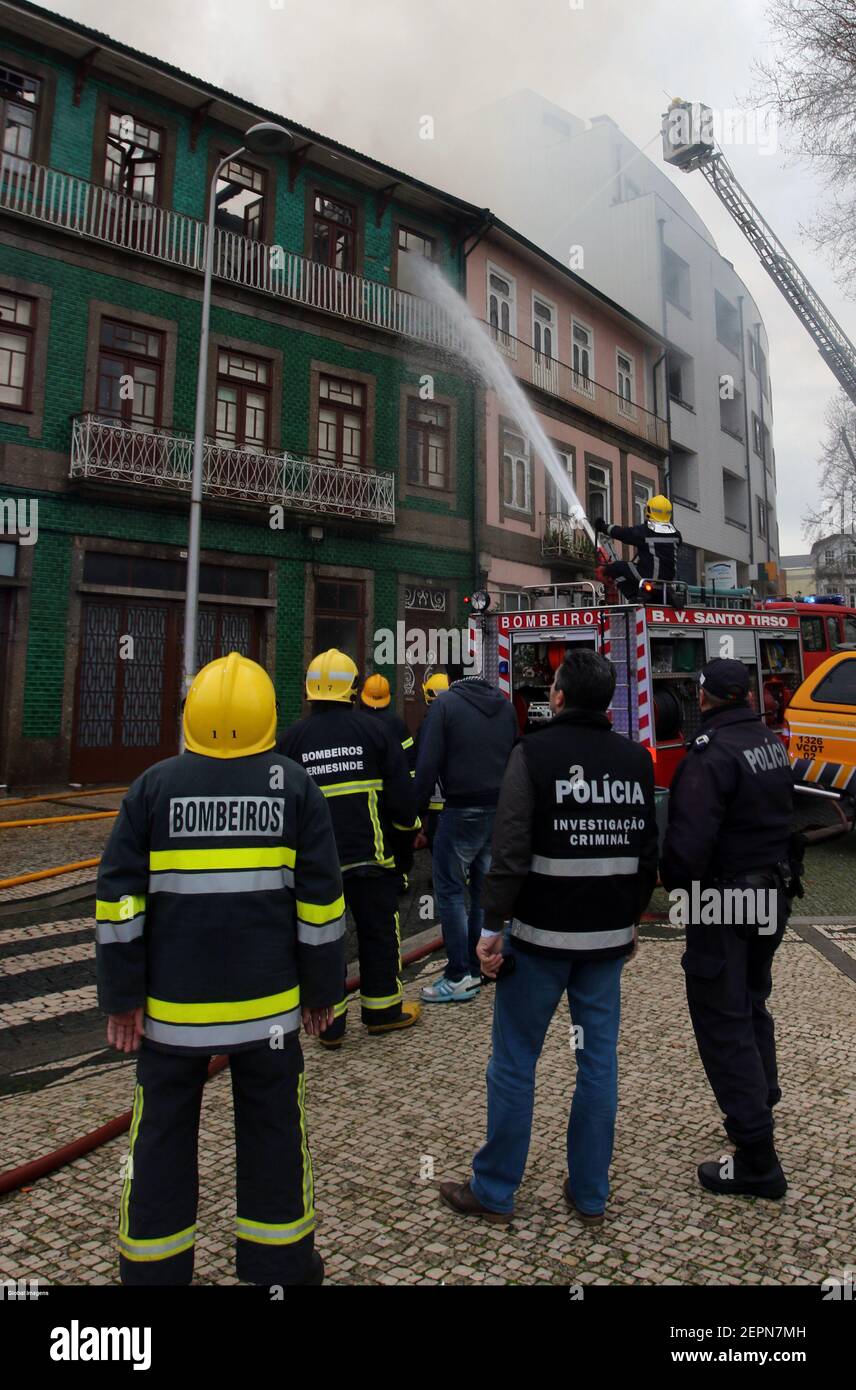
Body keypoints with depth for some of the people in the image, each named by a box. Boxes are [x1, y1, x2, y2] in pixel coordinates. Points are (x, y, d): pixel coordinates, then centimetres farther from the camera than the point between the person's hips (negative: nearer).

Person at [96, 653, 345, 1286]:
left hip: (172, 1003, 0)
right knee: (272, 1128, 16)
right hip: (269, 1001, 0)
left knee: (163, 1133, 17)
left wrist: (122, 997, 5)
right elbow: (321, 900, -2)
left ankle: (153, 1265, 30)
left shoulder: (154, 786, -3)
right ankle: (279, 1263, 30)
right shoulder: (295, 785, -3)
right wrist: (322, 990, 8)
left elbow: (119, 900, -3)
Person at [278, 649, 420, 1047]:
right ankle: (383, 1010, 25)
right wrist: (405, 841, 12)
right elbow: (401, 794, -2)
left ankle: (331, 1022, 16)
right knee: (378, 931, 13)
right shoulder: (373, 729, -2)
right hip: (370, 854, 0)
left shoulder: (291, 738, 1)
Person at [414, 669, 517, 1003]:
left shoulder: (445, 702, -6)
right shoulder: (505, 705, 12)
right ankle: (479, 966, 22)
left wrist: (415, 811, -7)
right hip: (501, 810, 6)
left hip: (463, 810, -6)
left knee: (451, 890, 2)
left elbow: (427, 764, -12)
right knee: (486, 889, 14)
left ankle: (460, 977, 3)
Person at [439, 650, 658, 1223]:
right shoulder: (636, 758, 5)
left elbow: (512, 851, -17)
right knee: (599, 1059, 15)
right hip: (609, 937, 5)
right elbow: (649, 851, 12)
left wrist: (492, 927, -10)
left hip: (541, 935, -5)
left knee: (514, 1063, 8)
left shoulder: (535, 753, -12)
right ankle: (590, 1195, 27)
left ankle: (494, 1191, 22)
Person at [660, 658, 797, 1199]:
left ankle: (758, 1160, 7)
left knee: (723, 1023, 2)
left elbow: (689, 842, -28)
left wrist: (673, 880, -10)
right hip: (773, 896, 9)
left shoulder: (712, 756, -23)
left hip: (725, 905, -9)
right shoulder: (773, 743, 3)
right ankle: (762, 1107, 41)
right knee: (752, 1005, 25)